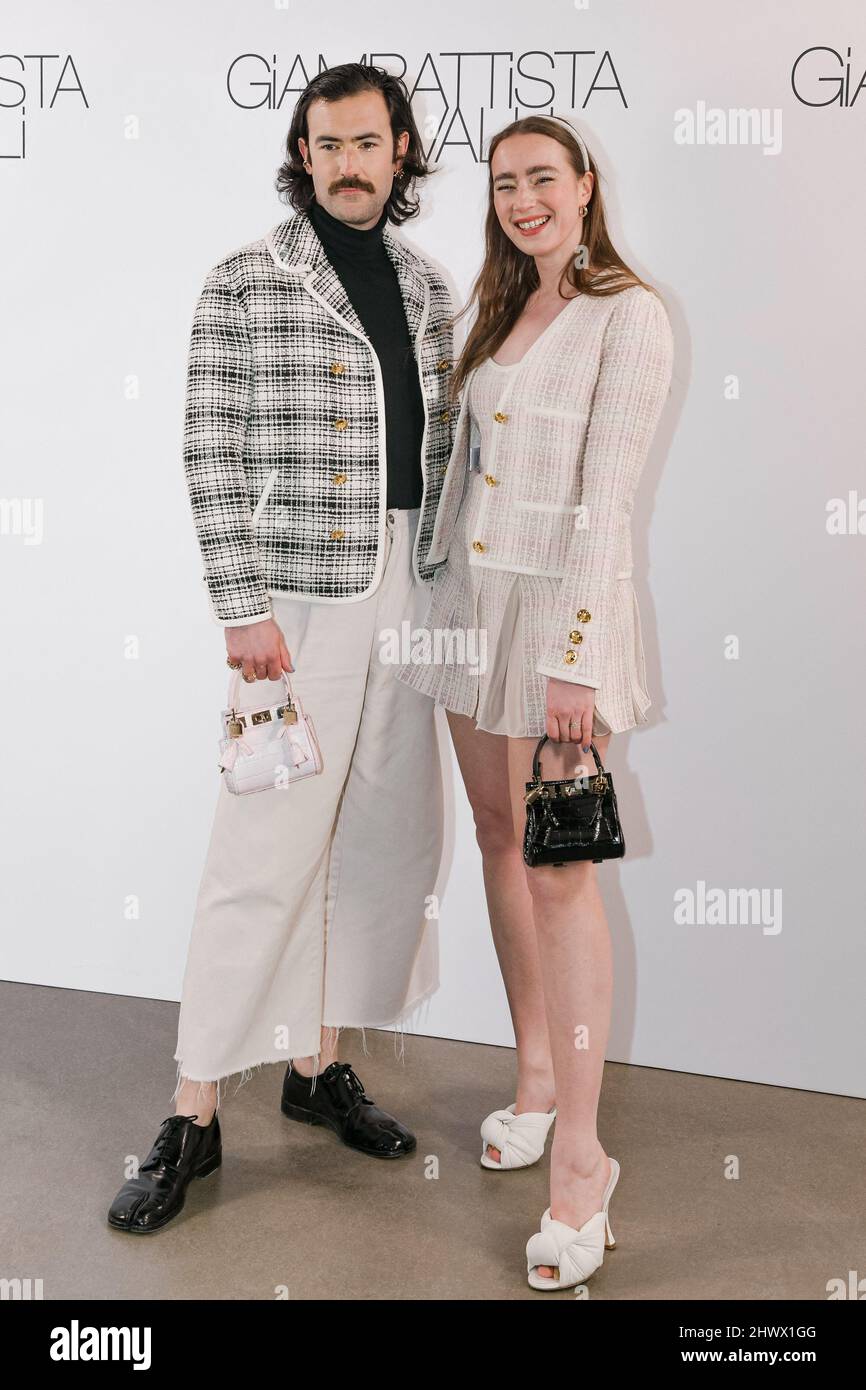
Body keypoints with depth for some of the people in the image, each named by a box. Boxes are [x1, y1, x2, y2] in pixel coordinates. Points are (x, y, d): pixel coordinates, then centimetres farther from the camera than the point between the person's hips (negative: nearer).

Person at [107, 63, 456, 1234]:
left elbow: (441, 446, 15)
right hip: (300, 598, -6)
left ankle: (319, 1063, 27)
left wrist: (451, 586, 10)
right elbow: (215, 456, -8)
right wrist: (244, 608, -14)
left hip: (407, 594, 6)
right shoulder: (244, 284, -3)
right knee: (266, 853, -5)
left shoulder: (429, 289, 14)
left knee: (391, 840, 9)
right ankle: (193, 1119, 8)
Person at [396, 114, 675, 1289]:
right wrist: (440, 588, 15)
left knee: (558, 866, -9)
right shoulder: (502, 309, 16)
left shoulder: (628, 315, -8)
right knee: (499, 839, 11)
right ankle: (536, 1075, 26)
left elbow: (605, 497, -16)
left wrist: (573, 659, -21)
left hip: (563, 603, -7)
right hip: (471, 596, 8)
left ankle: (579, 1157, -1)